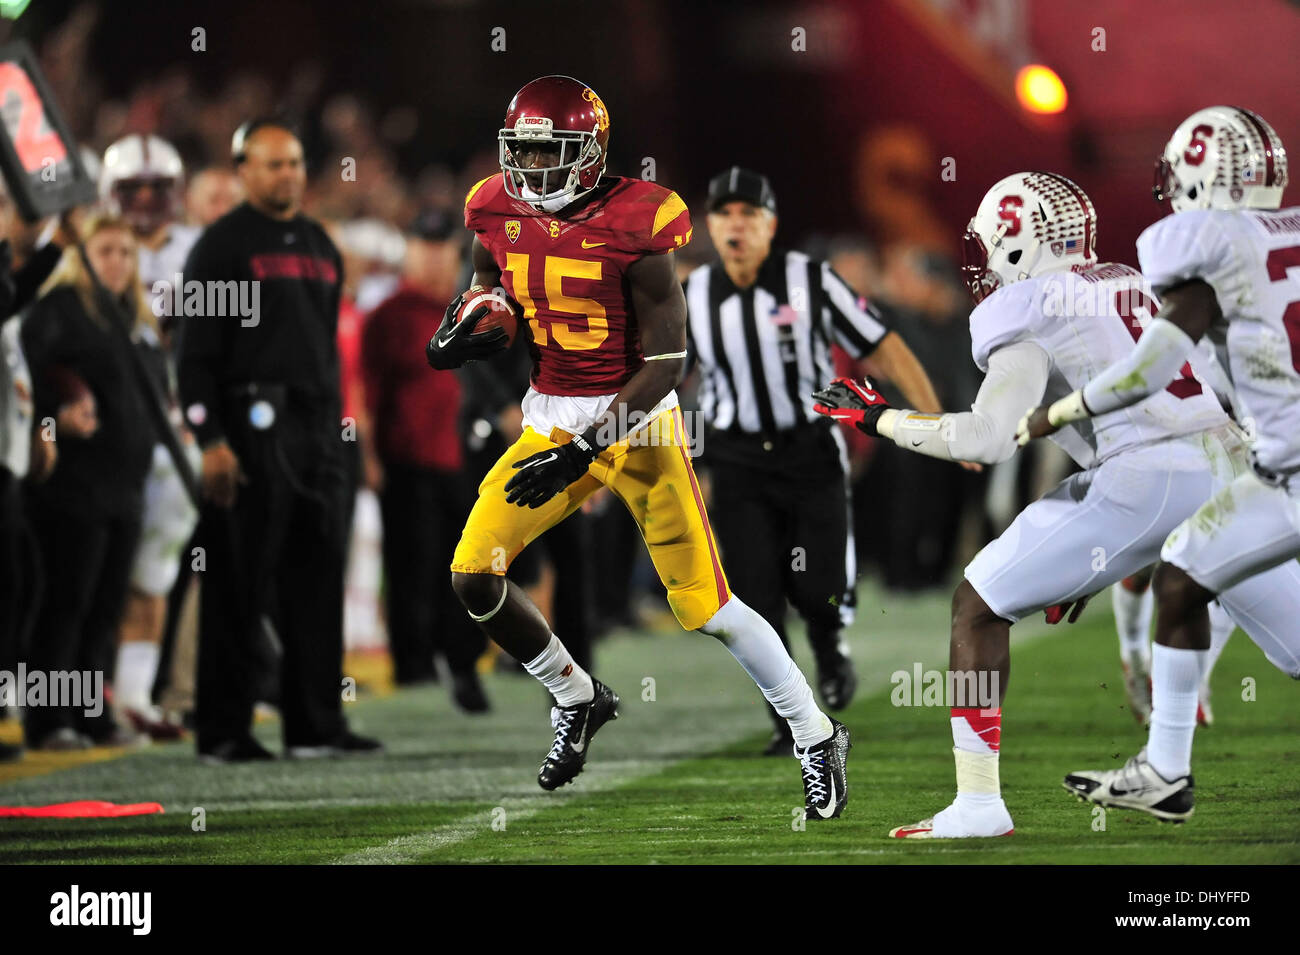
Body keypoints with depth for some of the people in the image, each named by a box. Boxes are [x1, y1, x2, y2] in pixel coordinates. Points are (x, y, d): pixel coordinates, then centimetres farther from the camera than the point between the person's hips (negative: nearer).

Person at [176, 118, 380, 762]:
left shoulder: (318, 244, 18)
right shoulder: (222, 246, -4)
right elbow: (196, 353, -9)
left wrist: (335, 429, 17)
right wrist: (210, 440, -17)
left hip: (316, 426, 7)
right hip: (253, 426, -7)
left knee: (317, 579, 6)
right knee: (239, 586, -5)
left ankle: (315, 725, 10)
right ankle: (223, 730, -1)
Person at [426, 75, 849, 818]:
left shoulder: (634, 228, -18)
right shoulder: (500, 218, -1)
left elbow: (665, 363, -18)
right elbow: (488, 302, 17)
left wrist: (582, 452, -23)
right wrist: (454, 343, -9)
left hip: (636, 422, -5)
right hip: (552, 418, 6)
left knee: (704, 604, -7)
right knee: (474, 575, -6)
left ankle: (817, 737, 10)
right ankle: (578, 701, 18)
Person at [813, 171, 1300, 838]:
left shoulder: (1028, 314, 3)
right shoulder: (1135, 288, 26)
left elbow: (990, 439, -9)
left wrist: (881, 420, 5)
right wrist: (1089, 562, 34)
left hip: (1142, 481, -6)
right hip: (1228, 463, 6)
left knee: (978, 605, 7)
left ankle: (978, 803, 6)